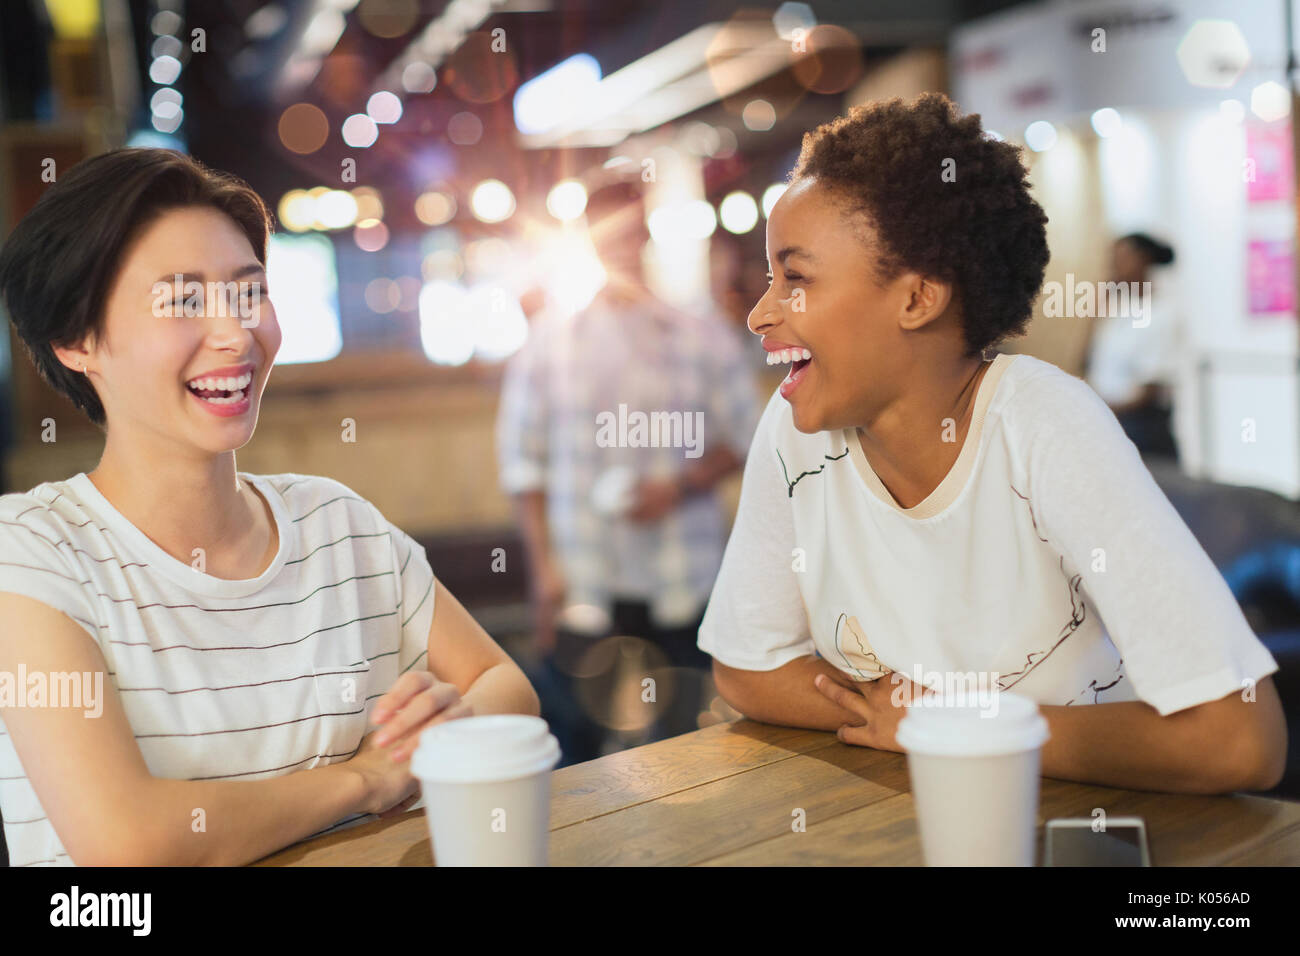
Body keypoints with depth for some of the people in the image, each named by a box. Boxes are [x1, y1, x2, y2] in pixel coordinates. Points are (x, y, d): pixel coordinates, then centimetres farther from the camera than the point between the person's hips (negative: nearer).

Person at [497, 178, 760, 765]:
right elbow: (521, 458, 6)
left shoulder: (703, 336, 6)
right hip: (581, 584, 0)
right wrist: (544, 567, -1)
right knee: (576, 745, 0)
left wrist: (681, 486, -10)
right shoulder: (549, 339, 6)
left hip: (682, 583, 1)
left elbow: (742, 433, 9)